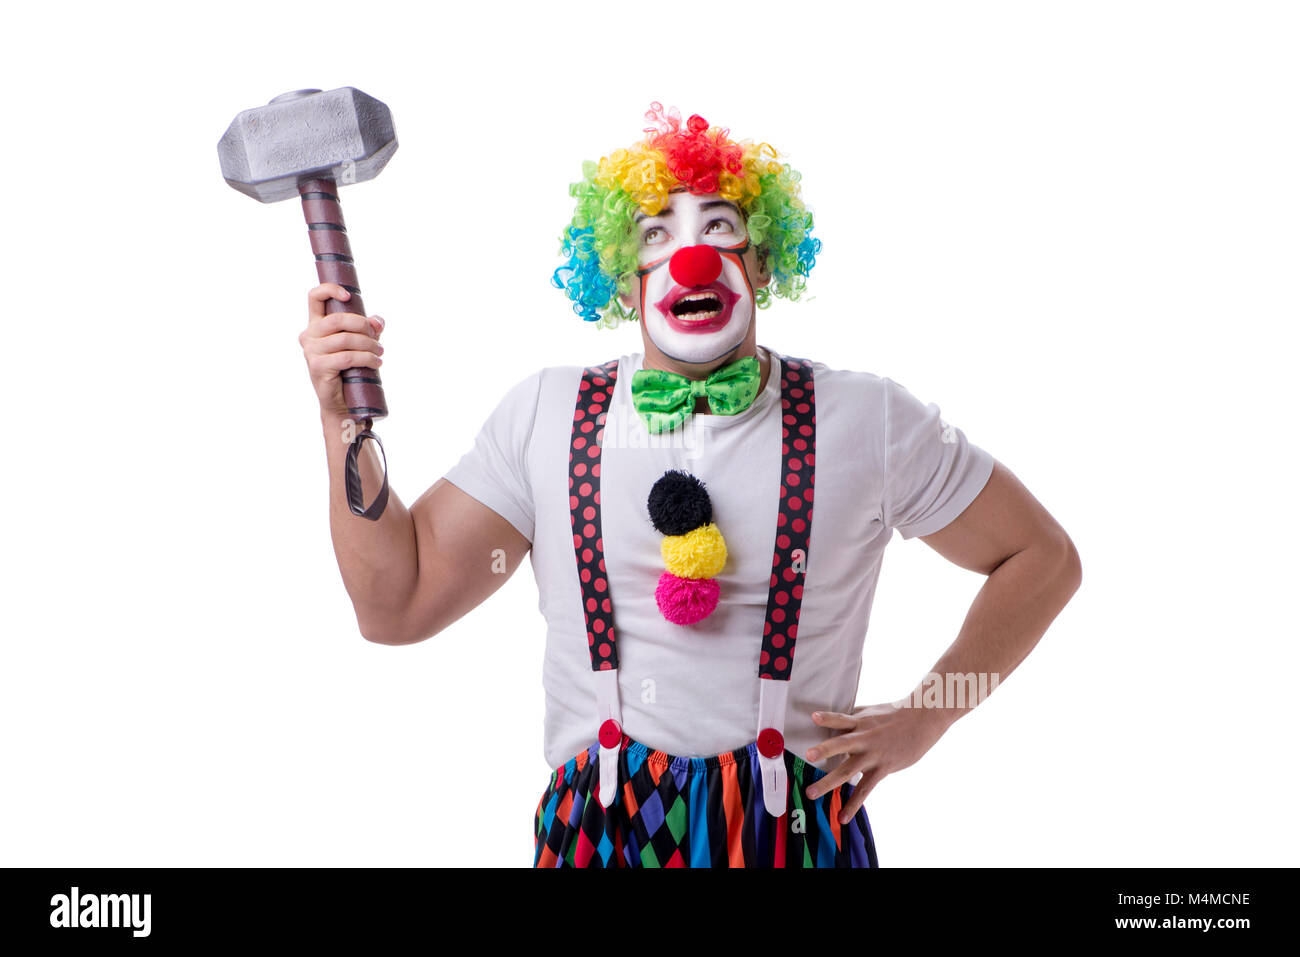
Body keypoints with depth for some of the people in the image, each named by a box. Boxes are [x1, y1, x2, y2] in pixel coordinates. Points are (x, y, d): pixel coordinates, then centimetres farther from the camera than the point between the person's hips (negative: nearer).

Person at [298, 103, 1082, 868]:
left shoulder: (866, 420, -3)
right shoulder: (543, 415, 0)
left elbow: (1044, 557, 6)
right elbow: (395, 604, 1)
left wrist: (922, 719, -2)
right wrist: (344, 421, -9)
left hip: (794, 827, 0)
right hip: (599, 828, 1)